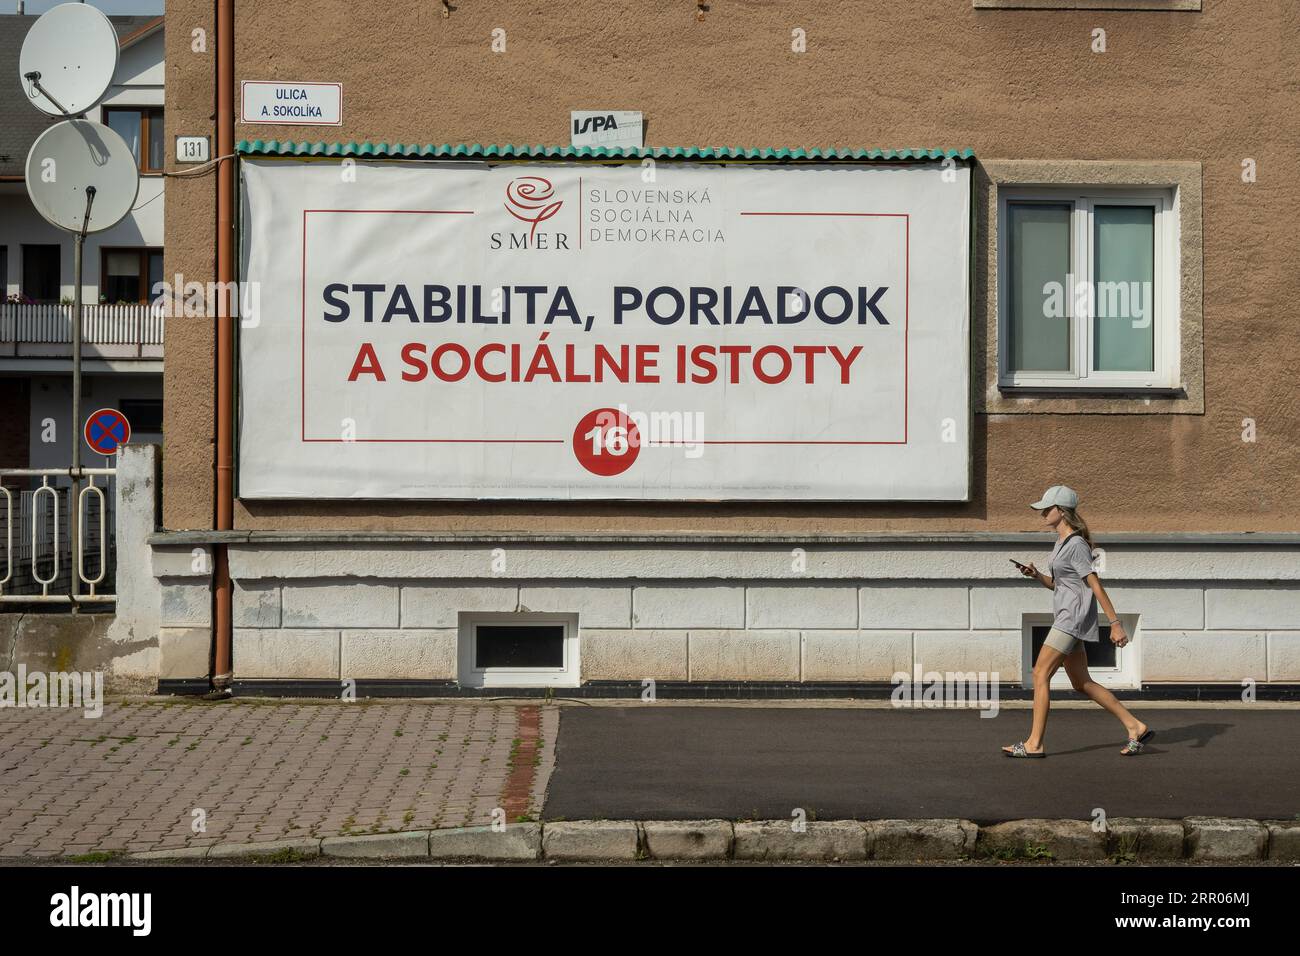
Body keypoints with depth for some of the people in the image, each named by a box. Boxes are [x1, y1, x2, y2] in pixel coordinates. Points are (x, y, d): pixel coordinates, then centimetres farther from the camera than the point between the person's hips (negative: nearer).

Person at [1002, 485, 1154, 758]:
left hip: (1074, 617, -10)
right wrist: (1036, 575, 3)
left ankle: (1034, 743, -9)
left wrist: (1115, 623, -19)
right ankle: (1136, 728, 14)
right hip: (1065, 619, 10)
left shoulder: (1076, 545, -14)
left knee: (1040, 674, -11)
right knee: (1082, 683, 11)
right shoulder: (1062, 542, 15)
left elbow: (1096, 586, -17)